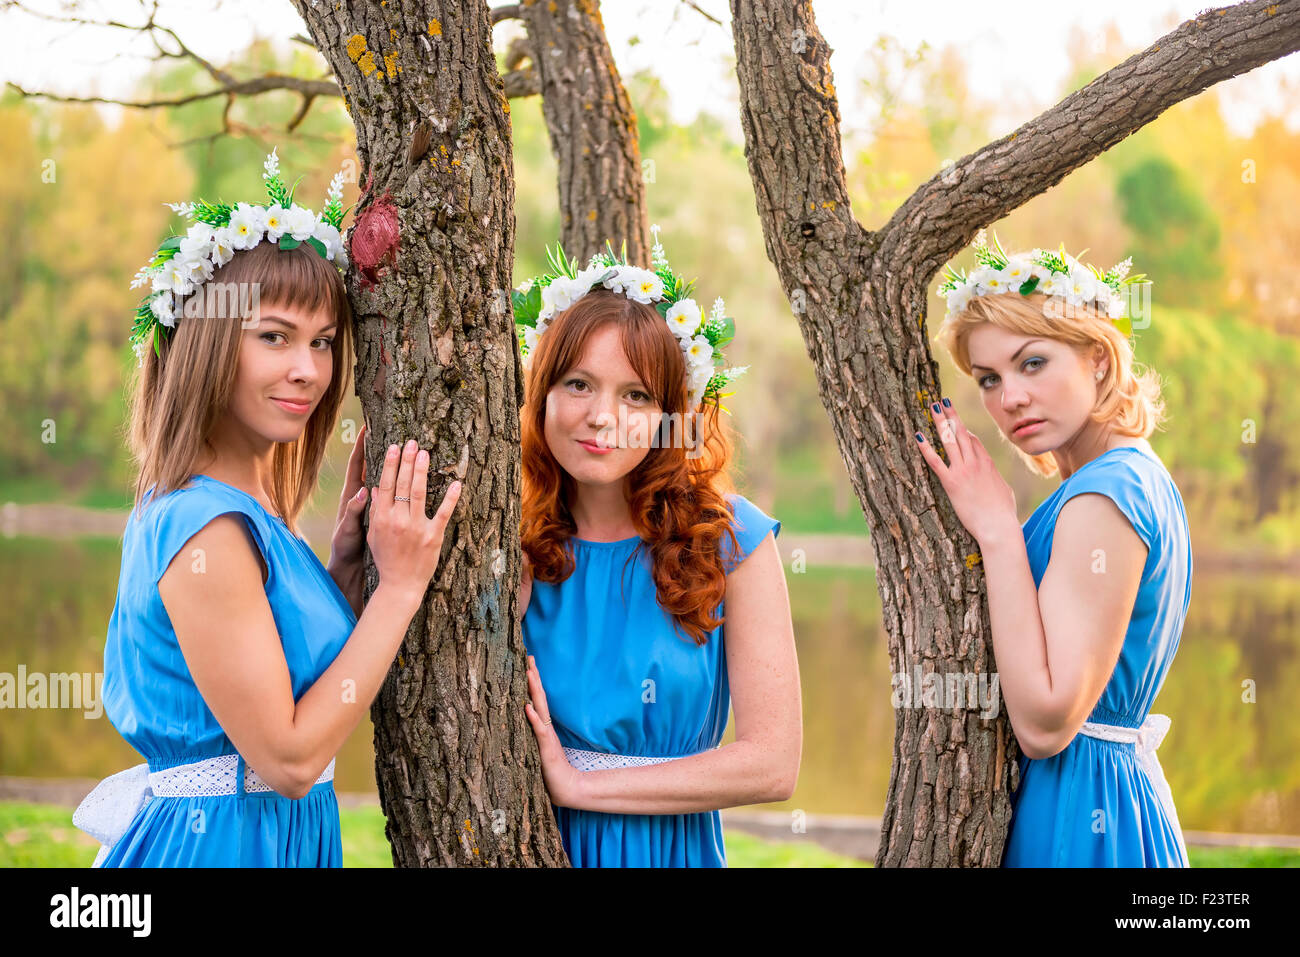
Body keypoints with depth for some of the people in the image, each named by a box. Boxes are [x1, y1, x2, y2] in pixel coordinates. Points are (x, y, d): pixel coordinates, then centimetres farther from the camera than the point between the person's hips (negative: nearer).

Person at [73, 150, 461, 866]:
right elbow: (287, 759, -21)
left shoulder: (245, 503, 5)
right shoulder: (209, 531, -22)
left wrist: (346, 563, -2)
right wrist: (400, 584, -18)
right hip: (223, 844, -9)